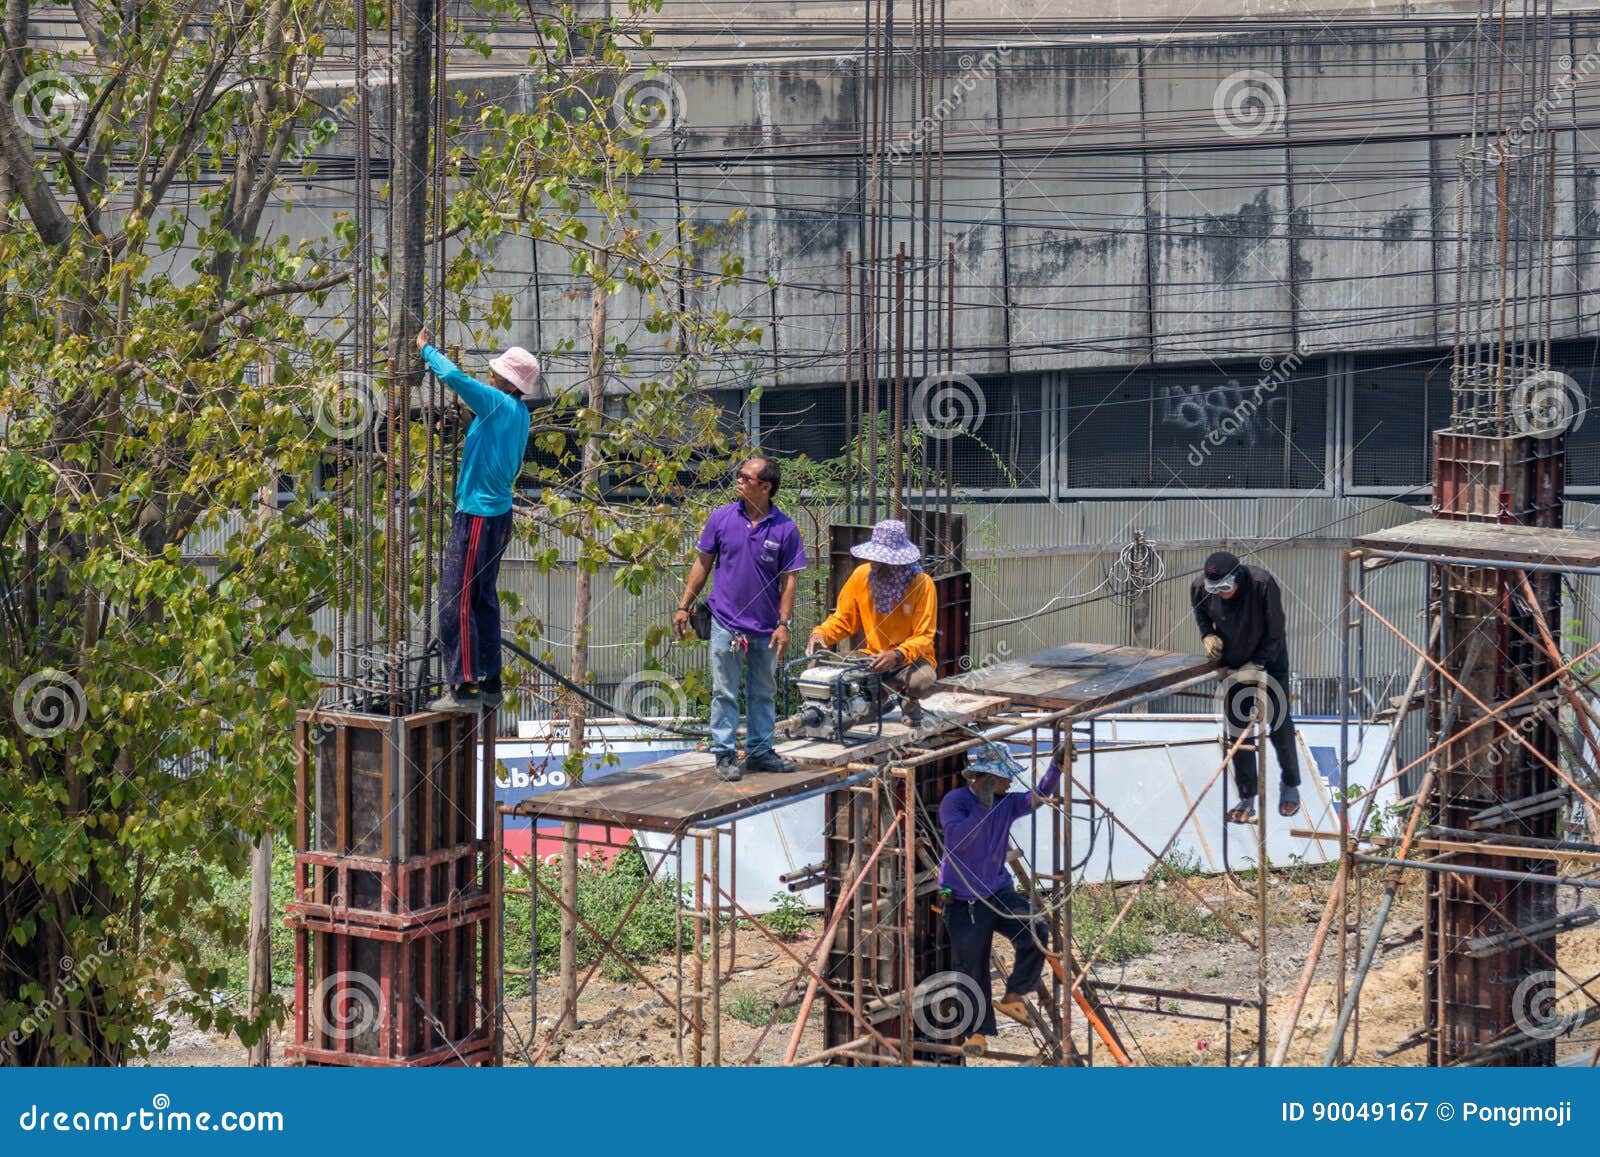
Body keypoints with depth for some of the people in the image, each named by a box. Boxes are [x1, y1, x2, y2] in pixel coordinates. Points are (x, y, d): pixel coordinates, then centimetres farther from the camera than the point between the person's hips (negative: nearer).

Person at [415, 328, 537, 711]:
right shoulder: (518, 413, 11)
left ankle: (464, 687, -11)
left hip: (477, 517, -10)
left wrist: (427, 349, -9)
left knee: (456, 601, -8)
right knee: (484, 599, 16)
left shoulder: (500, 404, -15)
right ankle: (490, 684, 20)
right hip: (498, 512, 10)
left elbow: (453, 377, -23)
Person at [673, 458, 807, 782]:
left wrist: (784, 624, -8)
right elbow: (703, 564, 6)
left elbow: (789, 579, -2)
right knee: (725, 693, 1)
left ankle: (760, 751, 23)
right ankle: (725, 755, 7)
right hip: (727, 623, -1)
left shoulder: (785, 529, -4)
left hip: (765, 629, 1)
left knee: (763, 693, 12)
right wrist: (683, 607, 5)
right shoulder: (721, 518, -2)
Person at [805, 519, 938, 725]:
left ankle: (908, 700, 4)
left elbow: (923, 638, -15)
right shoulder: (861, 576, -3)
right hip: (873, 658, 3)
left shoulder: (922, 584, -14)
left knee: (922, 680, -37)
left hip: (909, 659, -3)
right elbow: (842, 619, 5)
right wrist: (821, 634, -16)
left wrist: (897, 655, -33)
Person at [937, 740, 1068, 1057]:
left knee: (1036, 932, -19)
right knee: (971, 969, 0)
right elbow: (957, 838, -27)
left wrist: (1057, 767, -19)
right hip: (964, 901, -4)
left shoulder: (1006, 803, 4)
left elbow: (1038, 796, -3)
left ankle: (1013, 997, 0)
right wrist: (983, 807, -32)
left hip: (999, 892, 4)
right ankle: (978, 1034, 16)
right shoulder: (954, 801, -13)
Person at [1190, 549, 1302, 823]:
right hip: (1232, 664, 3)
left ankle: (1290, 785, 24)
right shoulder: (1200, 586, -20)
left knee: (1280, 726, 2)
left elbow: (1275, 632, -21)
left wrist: (1257, 666, -21)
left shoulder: (1263, 584, -31)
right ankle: (1246, 798, 7)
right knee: (1238, 729, 1)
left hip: (1268, 659, -3)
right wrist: (1207, 635, -13)